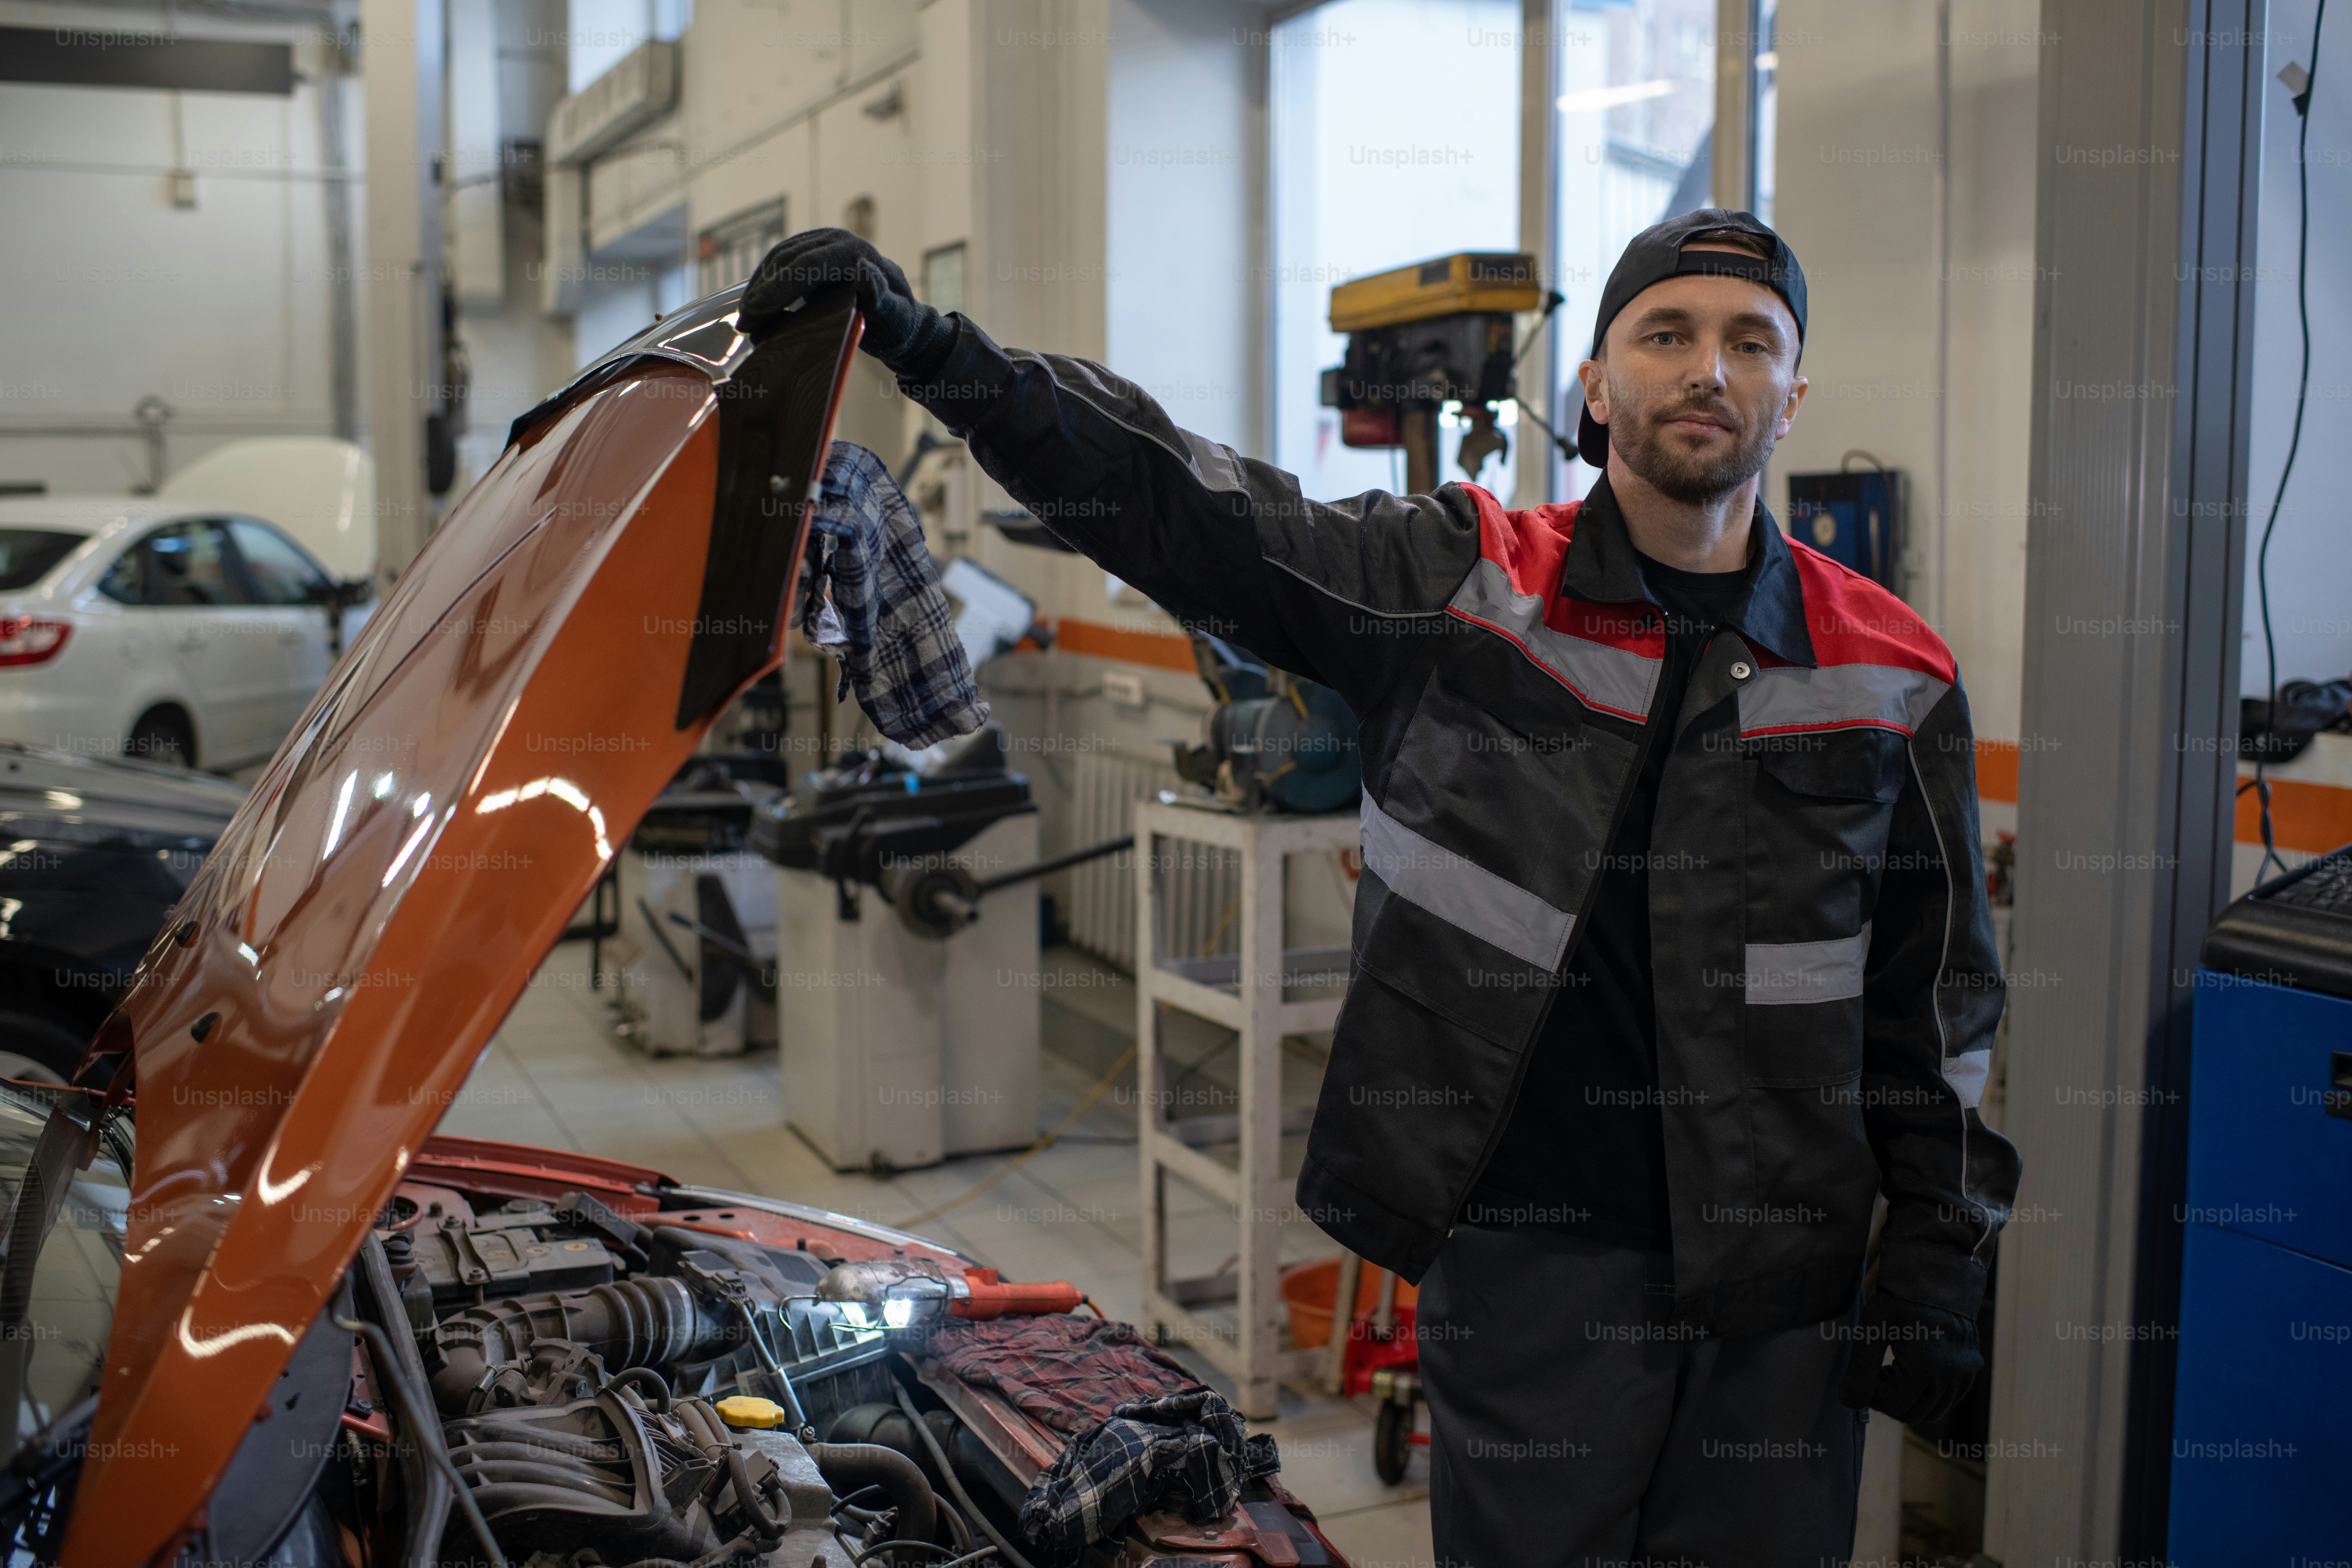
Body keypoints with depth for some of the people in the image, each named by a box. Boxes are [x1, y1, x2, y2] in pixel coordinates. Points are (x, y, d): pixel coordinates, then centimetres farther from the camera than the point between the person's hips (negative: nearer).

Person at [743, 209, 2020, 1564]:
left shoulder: (1892, 679, 4)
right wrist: (933, 348, -20)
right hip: (1525, 1257, -2)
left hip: (1785, 1288, 2)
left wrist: (1939, 1256, 5)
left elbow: (1936, 997, 8)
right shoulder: (1457, 584, -3)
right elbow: (1176, 504, -10)